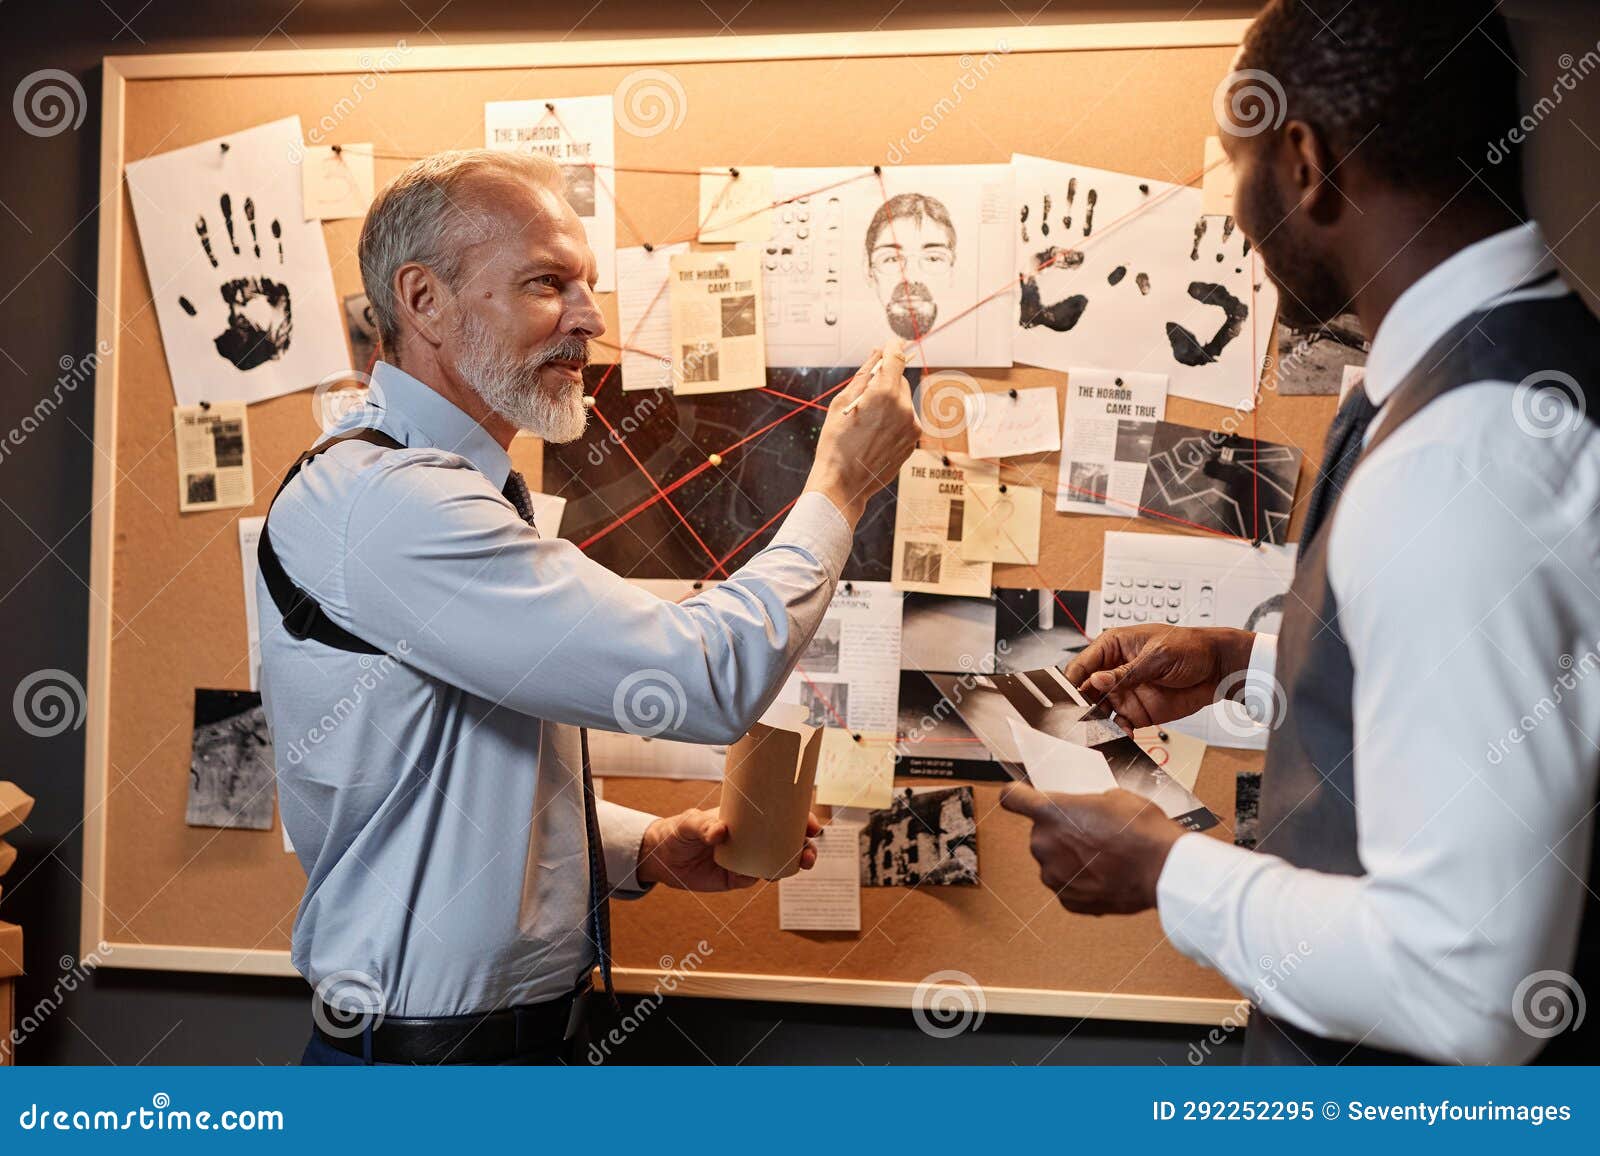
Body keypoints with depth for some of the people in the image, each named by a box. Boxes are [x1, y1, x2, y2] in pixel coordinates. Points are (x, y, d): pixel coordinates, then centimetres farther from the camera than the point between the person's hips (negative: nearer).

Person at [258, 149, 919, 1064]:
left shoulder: (437, 490, 10)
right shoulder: (387, 502, -24)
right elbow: (709, 678, -27)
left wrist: (644, 847, 2)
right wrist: (839, 485, -14)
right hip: (431, 1040, -9)